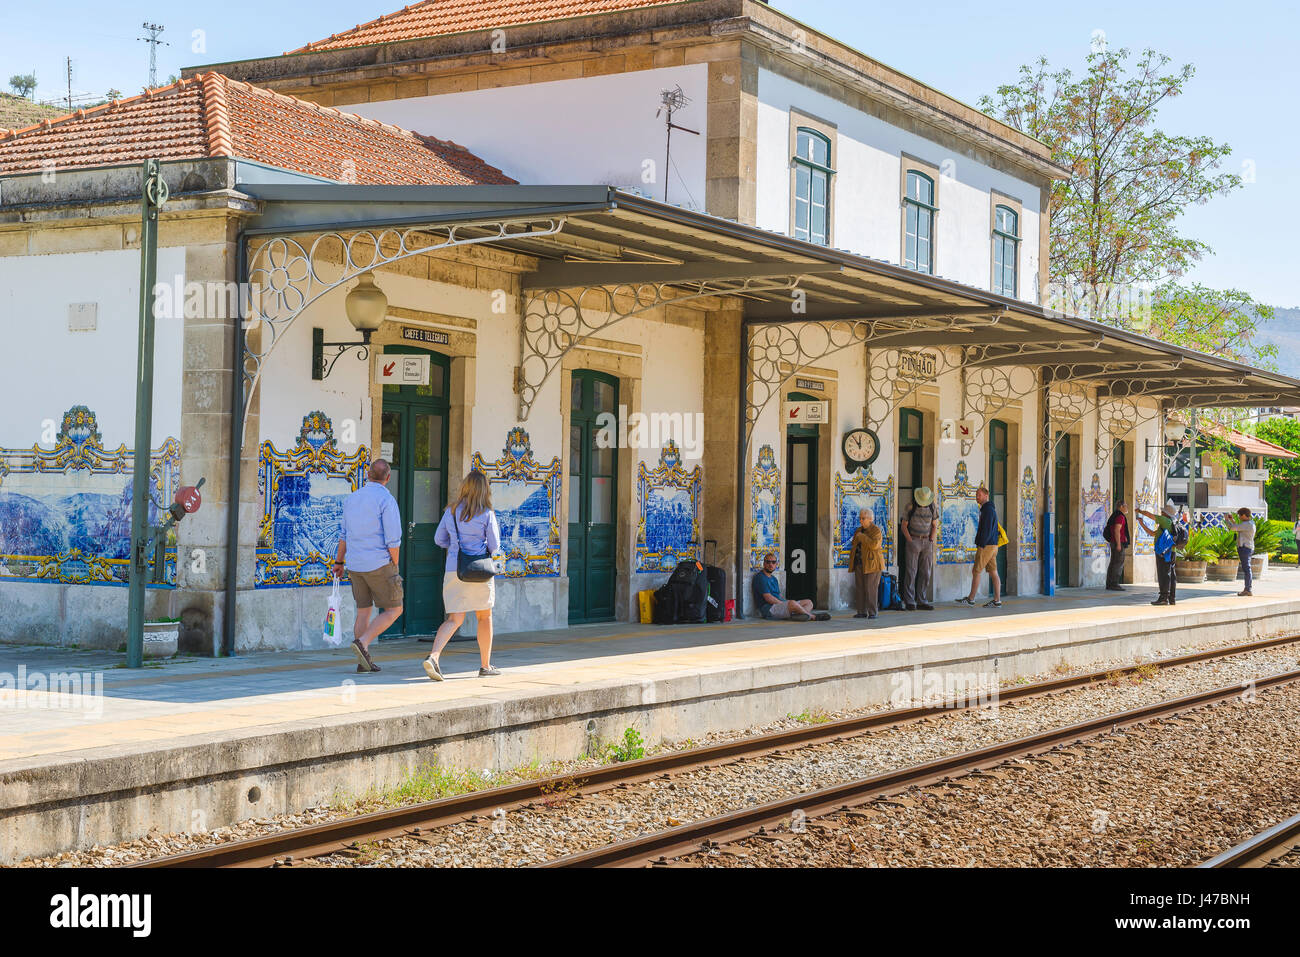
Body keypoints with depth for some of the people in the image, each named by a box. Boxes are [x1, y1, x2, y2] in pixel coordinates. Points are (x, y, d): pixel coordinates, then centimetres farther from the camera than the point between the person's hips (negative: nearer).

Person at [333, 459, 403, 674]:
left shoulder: (351, 499, 7)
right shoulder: (387, 500, -14)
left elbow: (345, 535, 15)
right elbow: (393, 539, -17)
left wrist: (339, 562, 23)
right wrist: (395, 567, -4)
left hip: (355, 565, 7)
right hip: (379, 565, -7)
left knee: (363, 611, 13)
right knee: (393, 610, 4)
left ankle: (364, 661, 11)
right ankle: (362, 643, -14)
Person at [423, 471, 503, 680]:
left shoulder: (451, 511, 3)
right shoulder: (487, 514, -7)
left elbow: (439, 539, 12)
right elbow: (494, 547, -5)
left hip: (454, 569, 3)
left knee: (454, 620, 4)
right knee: (485, 618, 15)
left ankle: (433, 656, -20)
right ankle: (485, 665, 23)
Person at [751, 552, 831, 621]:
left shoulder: (773, 578, 25)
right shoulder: (760, 578, -6)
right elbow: (768, 598, -15)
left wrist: (785, 601, 1)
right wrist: (784, 603, -11)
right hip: (768, 608, -10)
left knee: (808, 602, 4)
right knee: (792, 603, -35)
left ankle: (798, 615, -31)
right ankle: (813, 616, -12)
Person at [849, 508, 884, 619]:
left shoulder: (876, 530, -7)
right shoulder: (859, 530, 15)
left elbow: (874, 545, -20)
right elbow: (854, 545, 25)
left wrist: (862, 537, -16)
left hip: (872, 564, -7)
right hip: (859, 564, 7)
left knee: (871, 588, -9)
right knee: (860, 588, 4)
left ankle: (873, 612, -5)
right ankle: (862, 612, 6)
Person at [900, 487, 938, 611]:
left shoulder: (932, 507, 3)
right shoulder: (910, 506, -7)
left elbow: (935, 526, 10)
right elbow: (904, 526, -4)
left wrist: (931, 541, -1)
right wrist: (910, 541, -11)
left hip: (927, 541, 4)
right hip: (913, 540, -4)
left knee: (926, 572, 1)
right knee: (911, 571, -6)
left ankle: (922, 601, 6)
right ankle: (909, 602, -2)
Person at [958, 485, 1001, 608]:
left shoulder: (988, 509, -13)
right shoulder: (991, 509, 19)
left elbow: (987, 529, -20)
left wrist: (981, 545, -19)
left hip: (986, 546, -10)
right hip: (992, 546, 10)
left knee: (976, 572, -2)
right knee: (993, 572, 5)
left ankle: (971, 599, 3)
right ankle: (997, 600, 3)